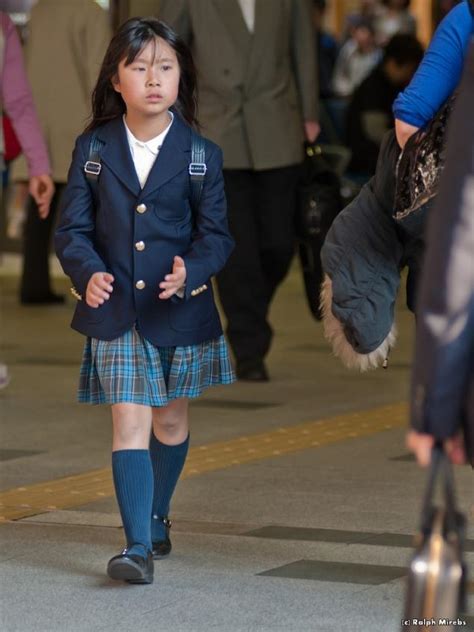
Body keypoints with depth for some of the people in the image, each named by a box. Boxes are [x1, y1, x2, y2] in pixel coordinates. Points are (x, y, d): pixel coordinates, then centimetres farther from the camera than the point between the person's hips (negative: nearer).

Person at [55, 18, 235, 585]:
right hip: (115, 310, -1)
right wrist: (88, 273, -21)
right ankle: (137, 546, -16)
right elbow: (72, 229, -1)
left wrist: (190, 272, -22)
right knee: (129, 421, -11)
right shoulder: (92, 149, -2)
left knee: (170, 420, 16)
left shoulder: (202, 154, -3)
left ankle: (156, 516, 39)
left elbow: (216, 235, -1)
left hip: (180, 310, 1)